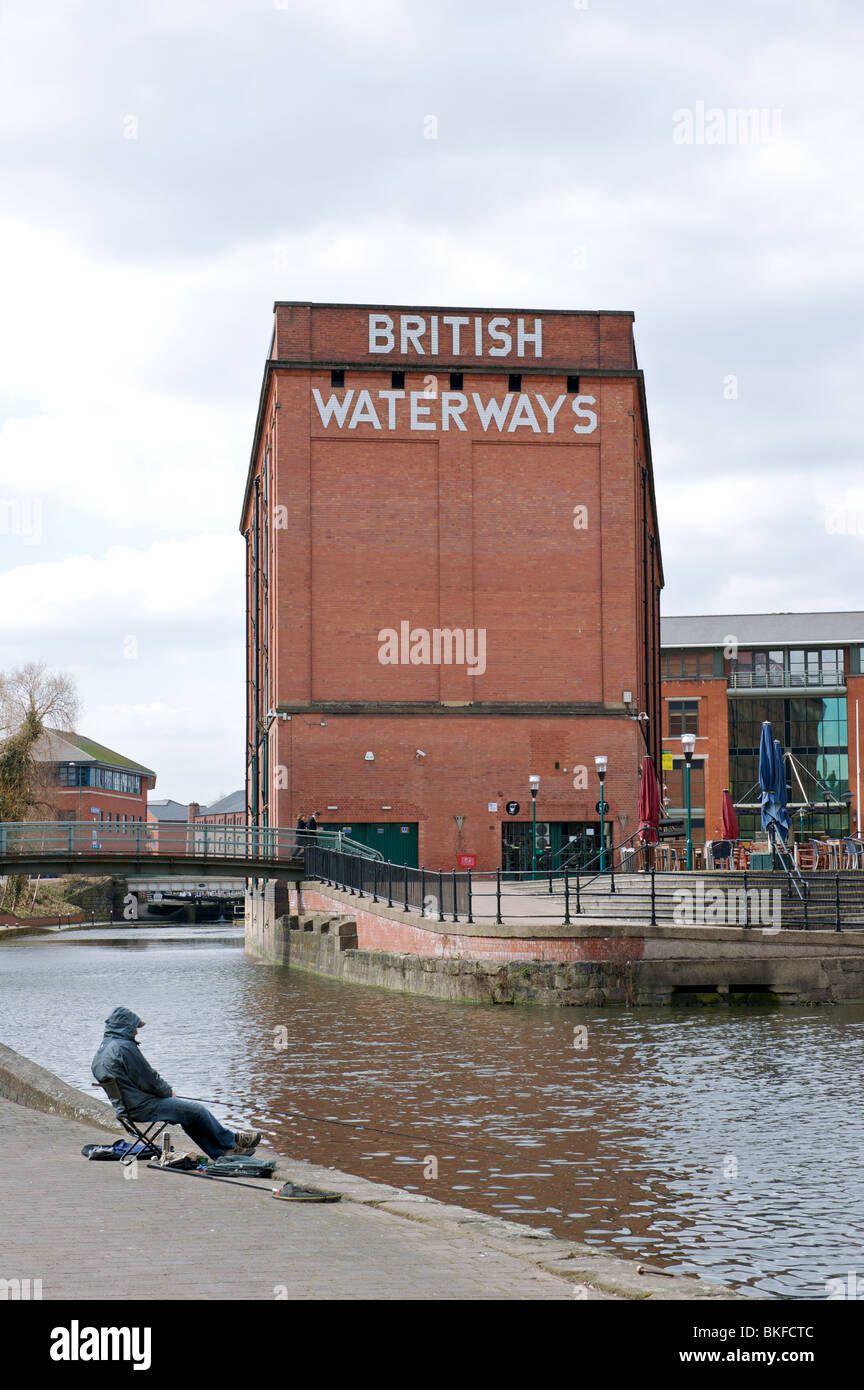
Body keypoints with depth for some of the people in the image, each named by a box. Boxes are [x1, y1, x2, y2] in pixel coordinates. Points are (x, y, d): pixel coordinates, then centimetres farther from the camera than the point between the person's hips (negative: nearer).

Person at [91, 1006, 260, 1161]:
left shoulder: (102, 1050, 11)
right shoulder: (124, 1047, -21)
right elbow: (148, 1080, -18)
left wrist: (165, 1091, 16)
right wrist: (169, 1092, 0)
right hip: (143, 1108, -10)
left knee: (189, 1118, 19)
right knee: (198, 1110, 2)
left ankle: (221, 1153, 19)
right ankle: (231, 1141, 19)